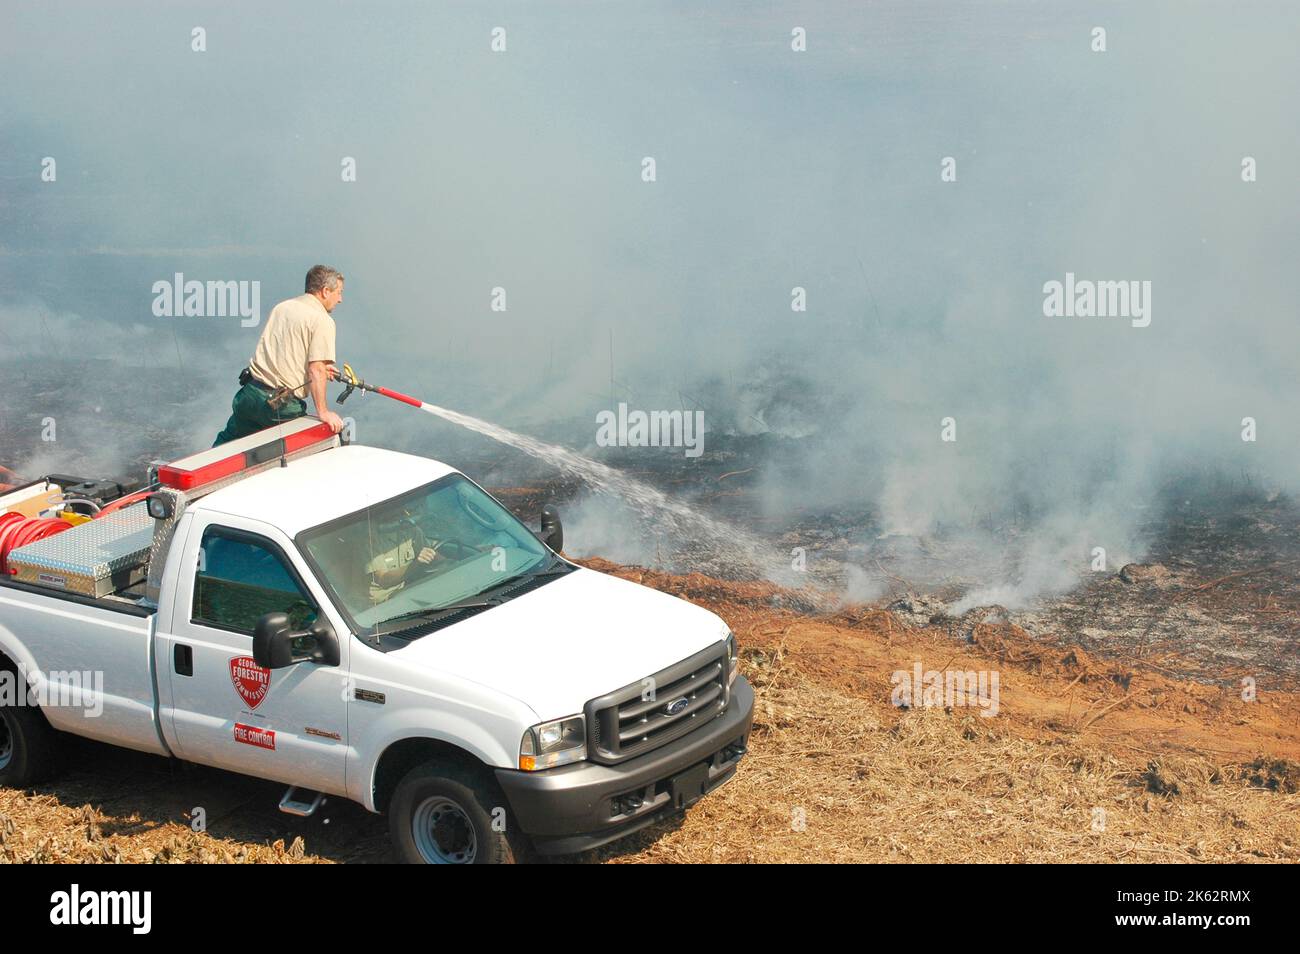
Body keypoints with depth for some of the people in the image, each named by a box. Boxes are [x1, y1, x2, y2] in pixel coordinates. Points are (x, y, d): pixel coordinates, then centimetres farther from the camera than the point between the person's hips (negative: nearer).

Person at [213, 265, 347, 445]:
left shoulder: (281, 307, 14)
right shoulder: (323, 321, -10)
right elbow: (316, 371, -18)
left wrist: (319, 367, 26)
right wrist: (323, 412, -16)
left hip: (249, 393, 7)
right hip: (281, 406, -7)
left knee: (228, 442, 24)